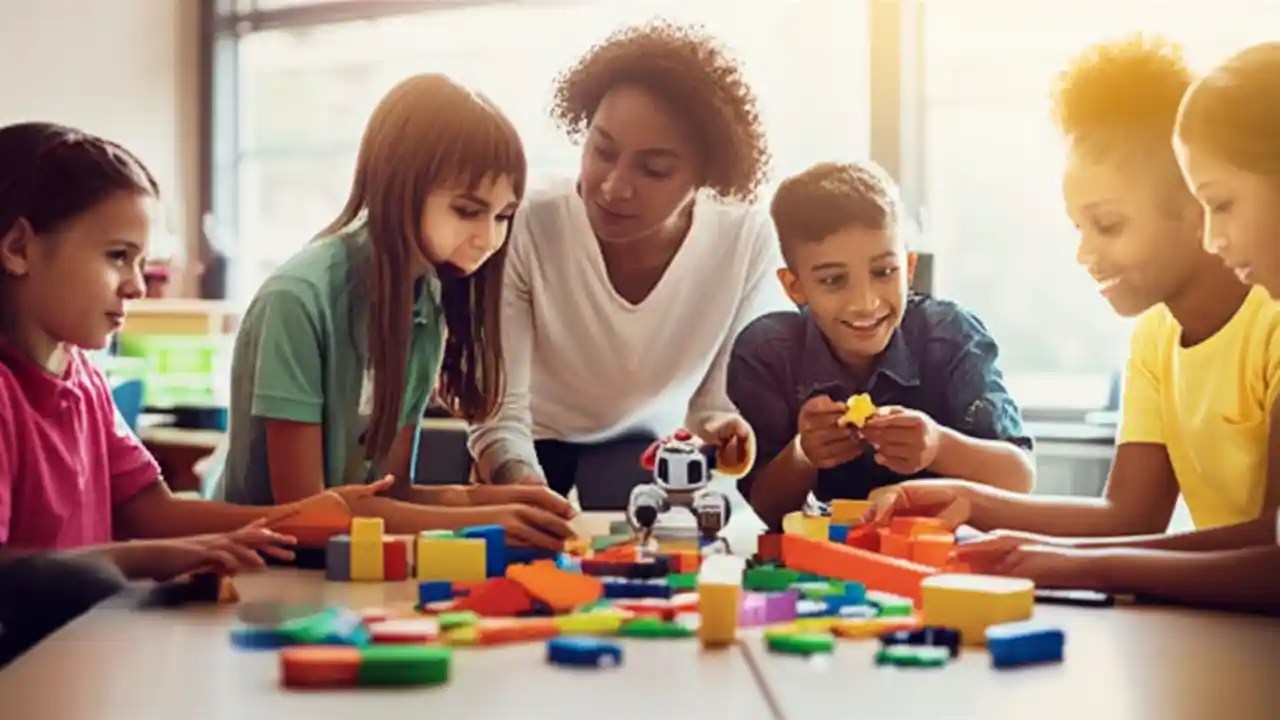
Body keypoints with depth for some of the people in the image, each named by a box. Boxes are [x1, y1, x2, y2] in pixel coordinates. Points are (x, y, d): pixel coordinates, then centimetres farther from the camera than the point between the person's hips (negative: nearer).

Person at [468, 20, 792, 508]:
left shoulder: (747, 241, -21)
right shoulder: (526, 228, -27)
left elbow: (722, 400, -11)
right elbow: (499, 411, -25)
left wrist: (721, 435, -35)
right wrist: (520, 482, -47)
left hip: (650, 447, 1)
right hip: (536, 442, -1)